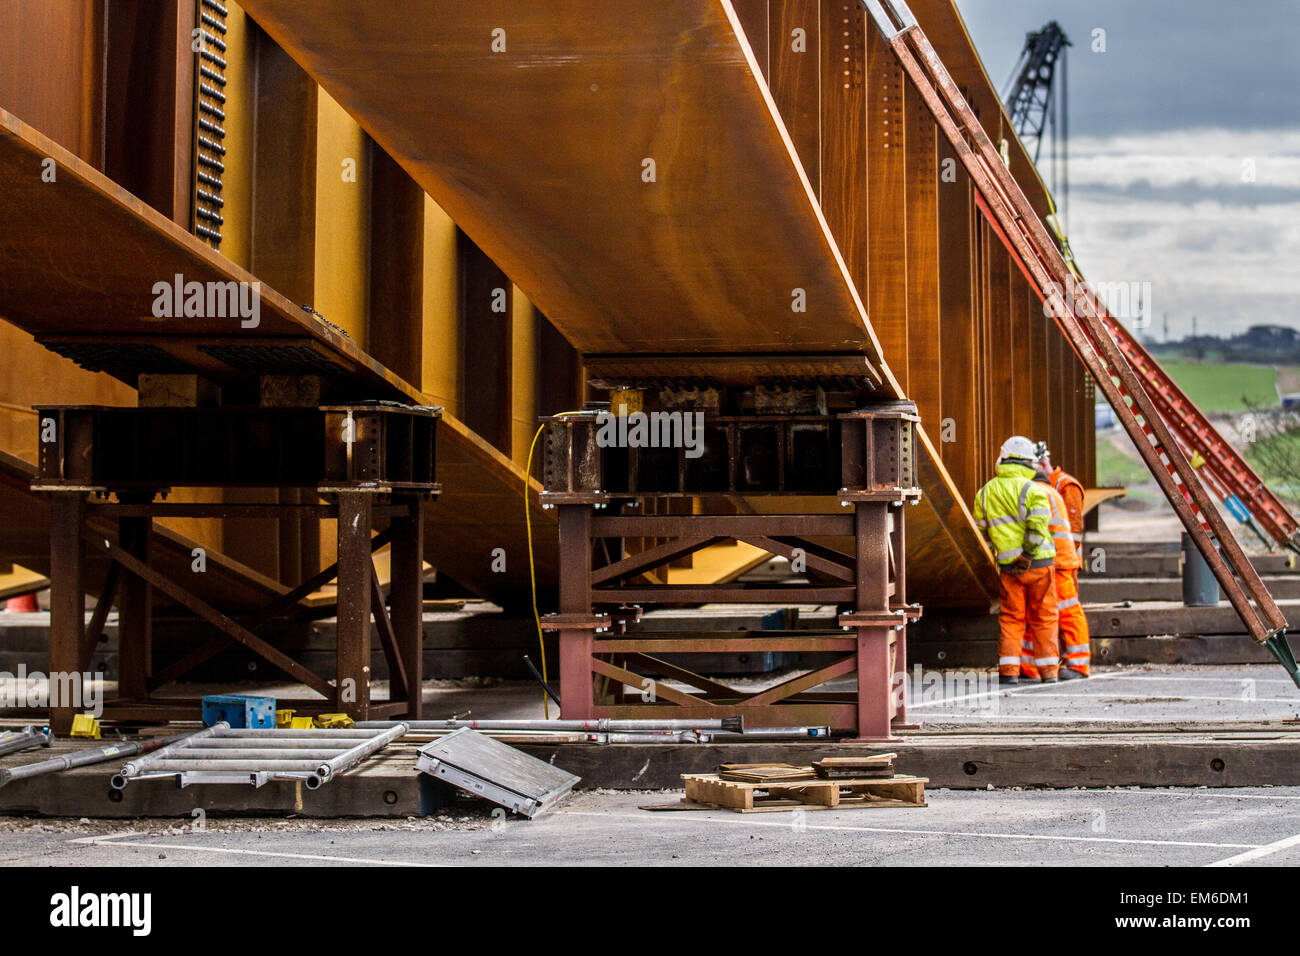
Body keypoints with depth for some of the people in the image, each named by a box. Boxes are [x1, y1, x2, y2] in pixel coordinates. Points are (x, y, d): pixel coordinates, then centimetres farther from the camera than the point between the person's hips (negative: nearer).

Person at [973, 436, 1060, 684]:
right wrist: (1028, 557, -14)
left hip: (1008, 566, 2)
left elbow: (981, 529, 9)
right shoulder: (1033, 489, -7)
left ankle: (1008, 670, 1)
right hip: (1039, 562, -2)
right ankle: (1048, 670, 10)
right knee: (1043, 617, 7)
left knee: (1011, 617, 9)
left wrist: (992, 555, 16)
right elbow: (1038, 526, -17)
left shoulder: (985, 492, 7)